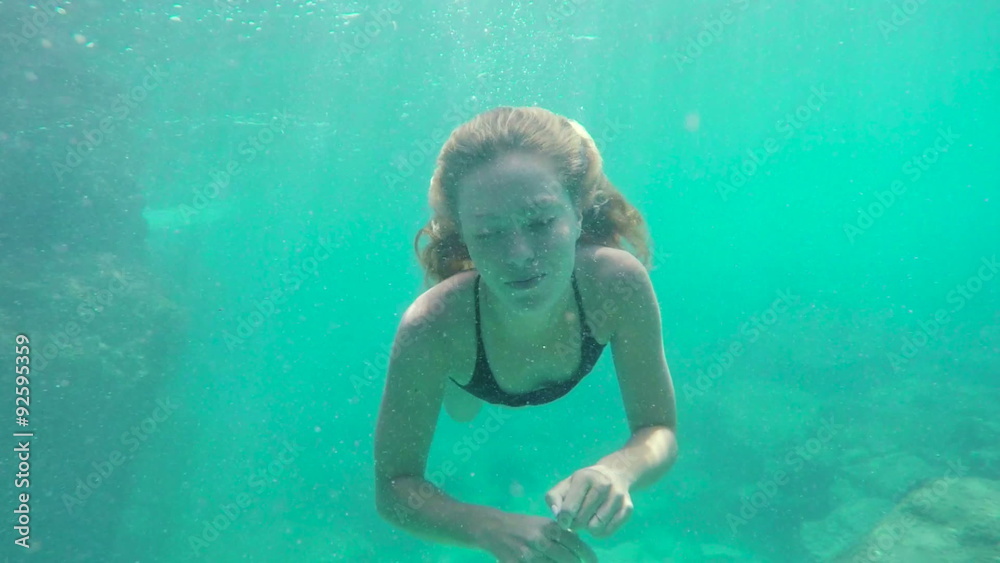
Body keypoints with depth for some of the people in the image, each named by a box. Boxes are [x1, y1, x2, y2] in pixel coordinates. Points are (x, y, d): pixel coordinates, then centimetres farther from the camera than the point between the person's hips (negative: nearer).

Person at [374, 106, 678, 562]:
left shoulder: (619, 282, -46)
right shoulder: (430, 327, -49)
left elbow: (660, 432, -33)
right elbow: (392, 487, -36)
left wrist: (619, 468, -56)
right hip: (457, 345, -1)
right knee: (461, 411, 37)